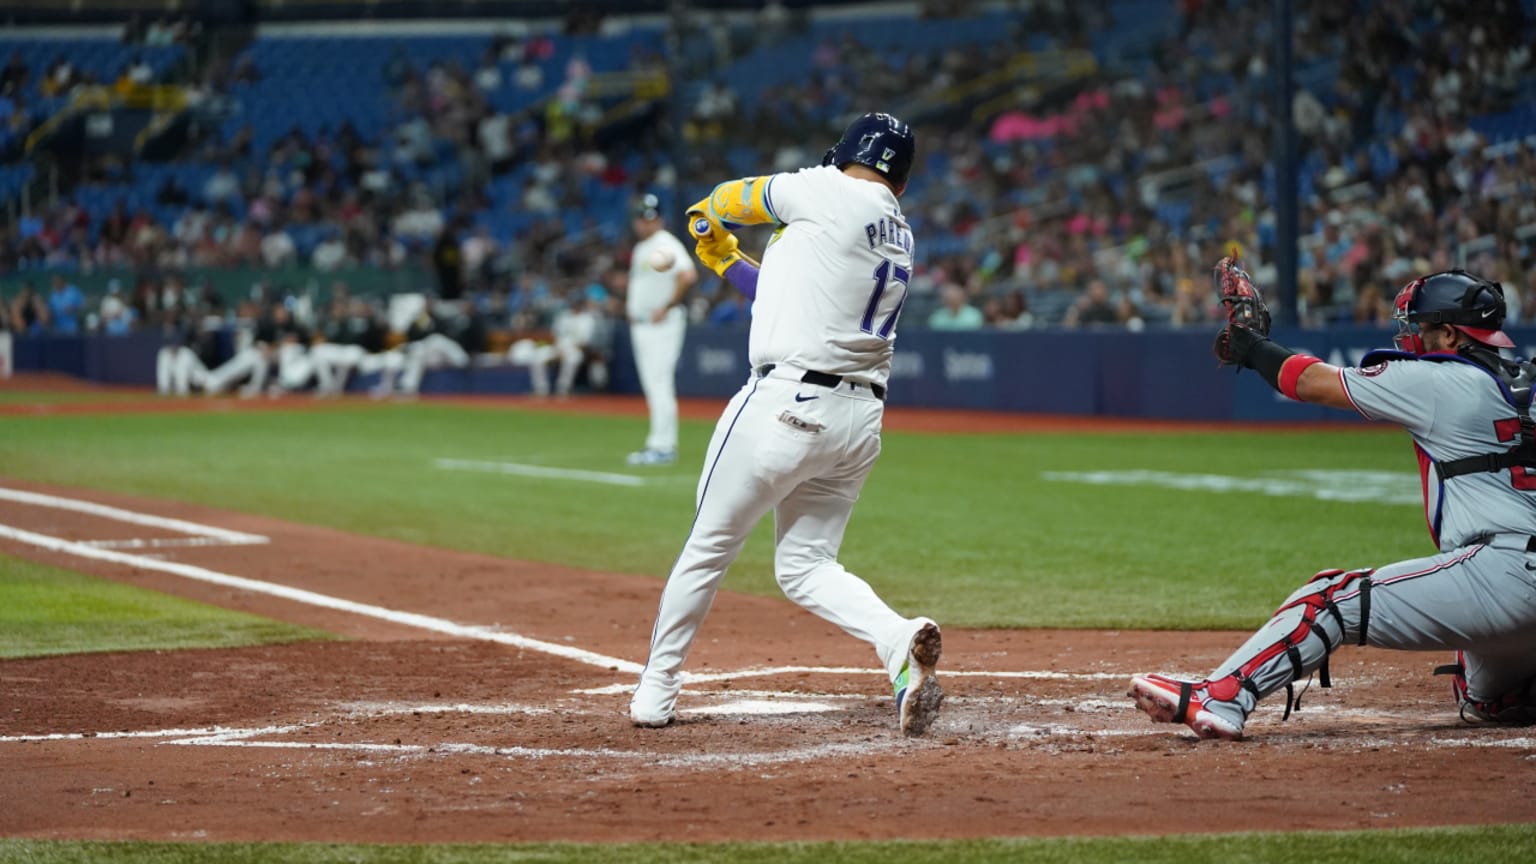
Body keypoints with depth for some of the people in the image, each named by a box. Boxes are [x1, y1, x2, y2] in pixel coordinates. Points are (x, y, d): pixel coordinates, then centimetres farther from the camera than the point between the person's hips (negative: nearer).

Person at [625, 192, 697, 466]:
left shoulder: (666, 245, -12)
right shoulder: (640, 248, 18)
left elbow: (688, 276, -26)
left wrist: (667, 307, -21)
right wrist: (631, 304, 16)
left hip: (663, 323, -10)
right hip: (640, 325, 10)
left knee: (660, 382, -13)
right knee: (651, 386, 11)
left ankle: (663, 446, -14)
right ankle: (658, 444, 16)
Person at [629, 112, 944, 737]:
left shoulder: (832, 193, -6)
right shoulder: (900, 239, 15)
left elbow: (736, 200, 10)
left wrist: (710, 217, 32)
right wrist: (726, 262, 31)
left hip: (788, 403, -7)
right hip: (862, 420, 7)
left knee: (709, 548, 7)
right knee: (804, 565, 12)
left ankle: (655, 694, 16)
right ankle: (899, 639, -15)